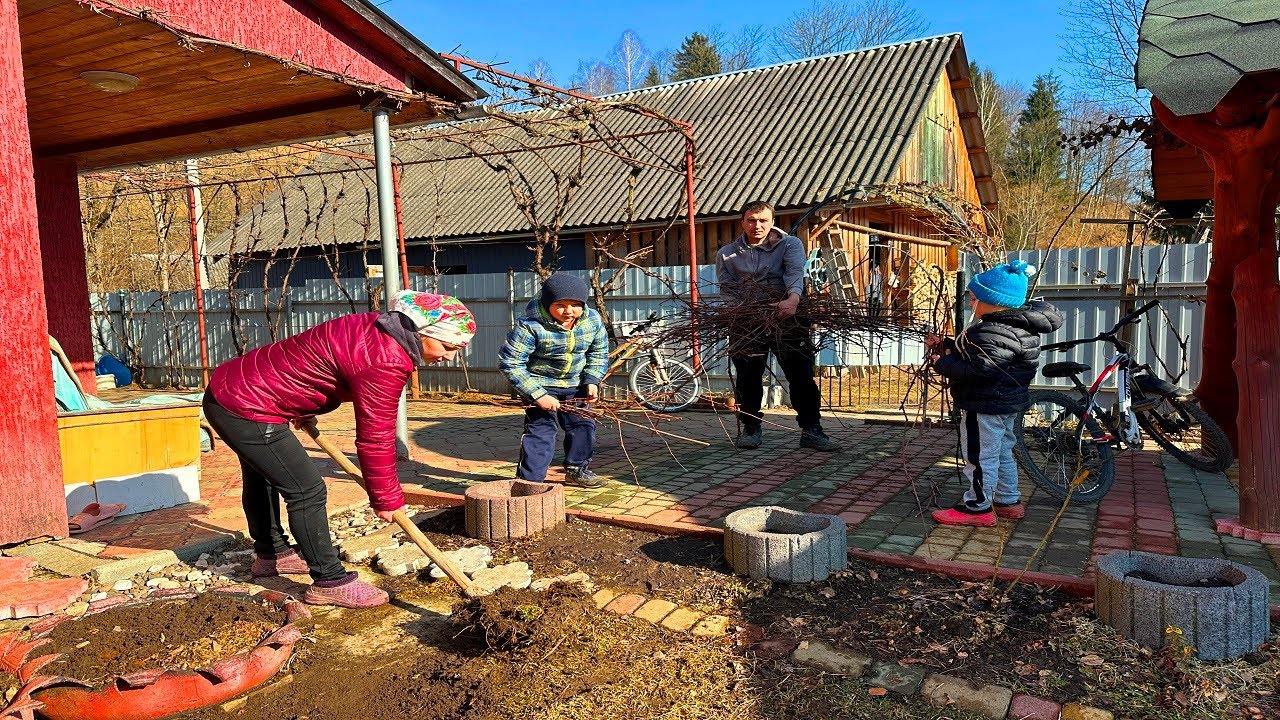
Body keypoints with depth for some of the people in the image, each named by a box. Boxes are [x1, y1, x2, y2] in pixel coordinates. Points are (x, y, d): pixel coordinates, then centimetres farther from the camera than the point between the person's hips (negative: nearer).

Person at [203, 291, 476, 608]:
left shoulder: (374, 326, 2)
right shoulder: (385, 364, -26)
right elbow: (375, 438, -21)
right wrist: (386, 499, -9)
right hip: (245, 411, -11)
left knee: (263, 476, 28)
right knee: (307, 490, -7)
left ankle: (270, 553, 49)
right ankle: (329, 582, 5)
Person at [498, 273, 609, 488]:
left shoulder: (593, 320, -14)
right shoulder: (530, 326, -29)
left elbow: (599, 353, 4)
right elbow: (509, 363, -26)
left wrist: (592, 381, -11)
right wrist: (538, 395, -27)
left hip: (574, 384, 5)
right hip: (540, 384, -5)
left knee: (583, 424, 11)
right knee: (540, 429, -11)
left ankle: (577, 470, 31)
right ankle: (530, 479, -1)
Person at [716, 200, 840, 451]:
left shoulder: (790, 244, 3)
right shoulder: (727, 254, 10)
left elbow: (795, 273, -16)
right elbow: (726, 289, -1)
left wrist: (792, 300, -38)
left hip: (786, 319, -1)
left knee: (802, 375, -2)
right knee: (748, 378, 5)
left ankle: (811, 430, 5)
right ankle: (751, 428, 20)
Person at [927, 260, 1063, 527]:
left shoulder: (996, 333, -26)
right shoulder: (1014, 325, 10)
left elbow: (977, 370, -31)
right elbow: (975, 352, 16)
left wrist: (943, 363, -19)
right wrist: (946, 345, 8)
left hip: (986, 406, -11)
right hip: (1007, 403, 11)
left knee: (979, 455, -1)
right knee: (1002, 451, 21)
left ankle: (977, 507, 8)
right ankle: (1008, 501, 32)